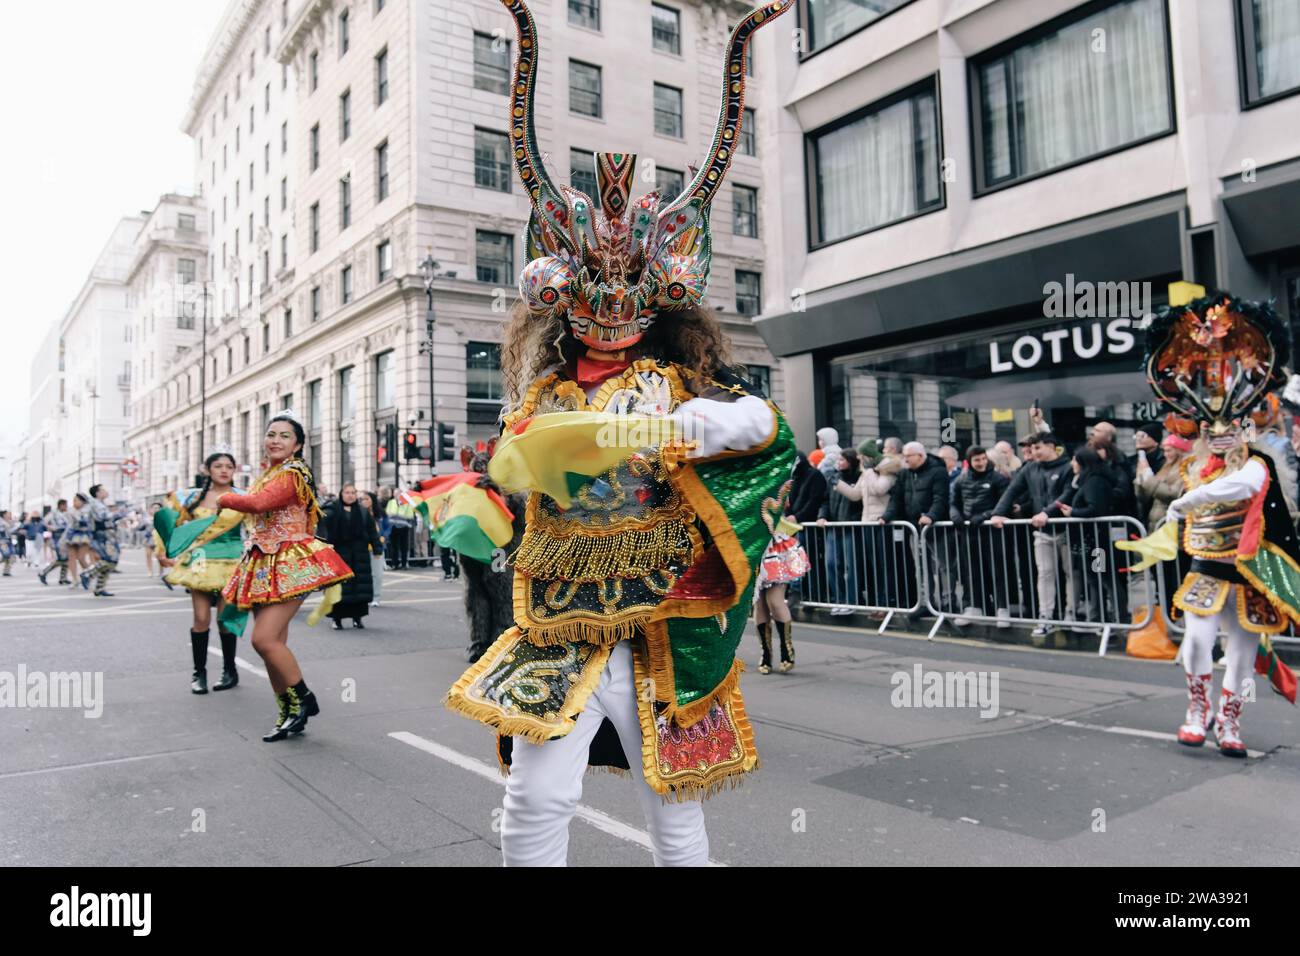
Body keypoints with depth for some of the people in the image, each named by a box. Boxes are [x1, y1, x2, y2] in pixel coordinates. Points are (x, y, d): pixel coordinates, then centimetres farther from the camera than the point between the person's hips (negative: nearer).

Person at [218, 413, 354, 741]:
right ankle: (288, 715, 15)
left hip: (289, 565, -9)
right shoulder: (266, 476, 18)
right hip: (264, 566, 9)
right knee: (273, 643, 7)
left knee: (264, 639, -17)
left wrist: (225, 498, -10)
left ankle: (303, 700, 0)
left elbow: (258, 503, -26)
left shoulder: (291, 474, -11)